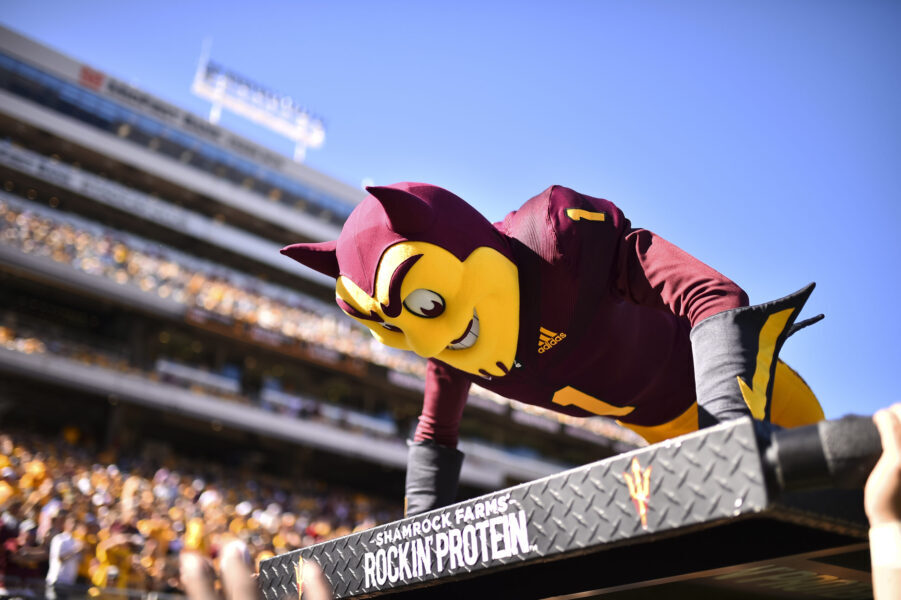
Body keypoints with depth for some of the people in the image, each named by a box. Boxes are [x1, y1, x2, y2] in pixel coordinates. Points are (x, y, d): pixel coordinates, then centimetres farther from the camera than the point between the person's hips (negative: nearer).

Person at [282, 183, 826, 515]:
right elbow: (436, 434, 4)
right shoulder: (452, 346, -14)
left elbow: (709, 294, -43)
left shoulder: (560, 235, -37)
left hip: (723, 375, -5)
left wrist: (730, 412, -57)